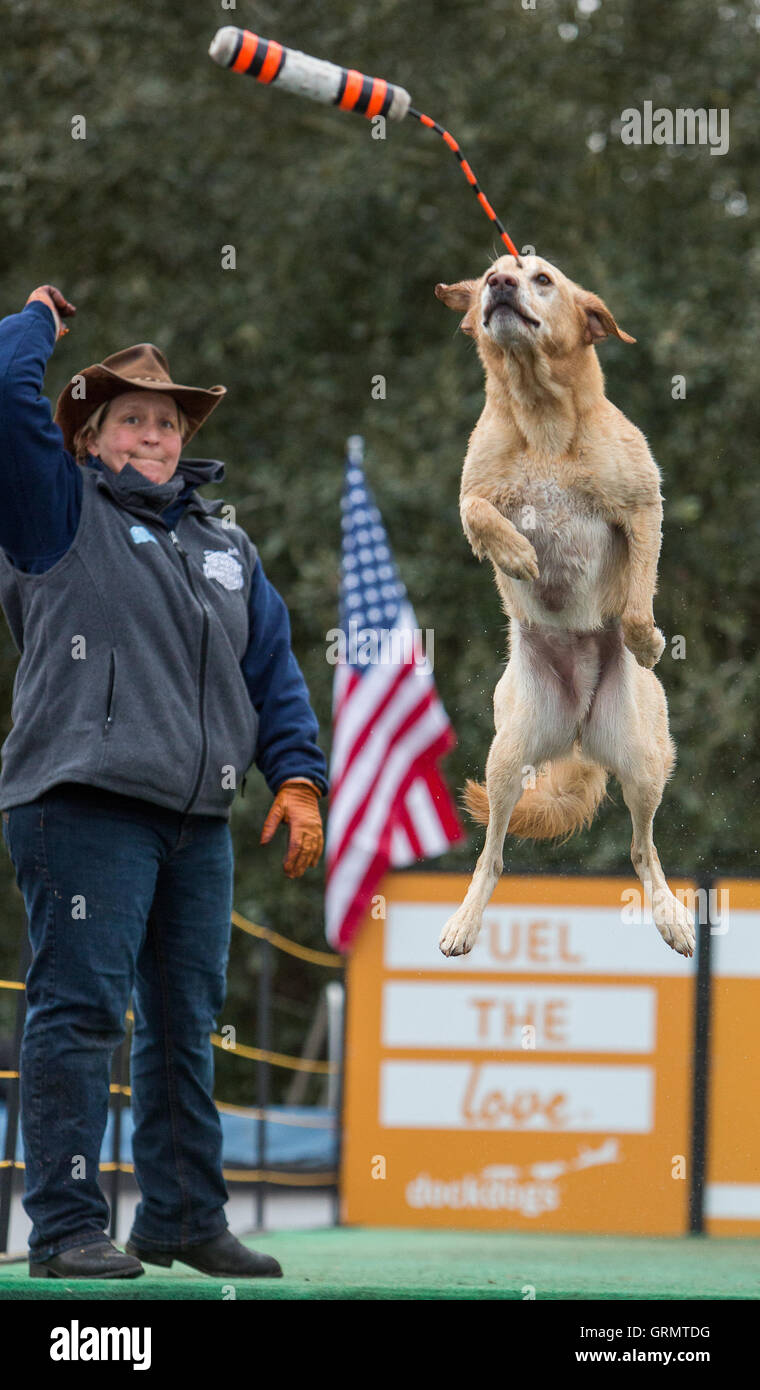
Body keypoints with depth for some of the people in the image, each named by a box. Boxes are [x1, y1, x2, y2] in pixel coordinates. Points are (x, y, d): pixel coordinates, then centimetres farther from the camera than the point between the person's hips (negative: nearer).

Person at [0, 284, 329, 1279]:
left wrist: (297, 777, 10)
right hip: (85, 805, -6)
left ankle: (184, 1215, 19)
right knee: (81, 1011, -10)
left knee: (186, 1020, 11)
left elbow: (274, 668, 21)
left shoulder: (225, 545, 22)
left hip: (198, 823, 7)